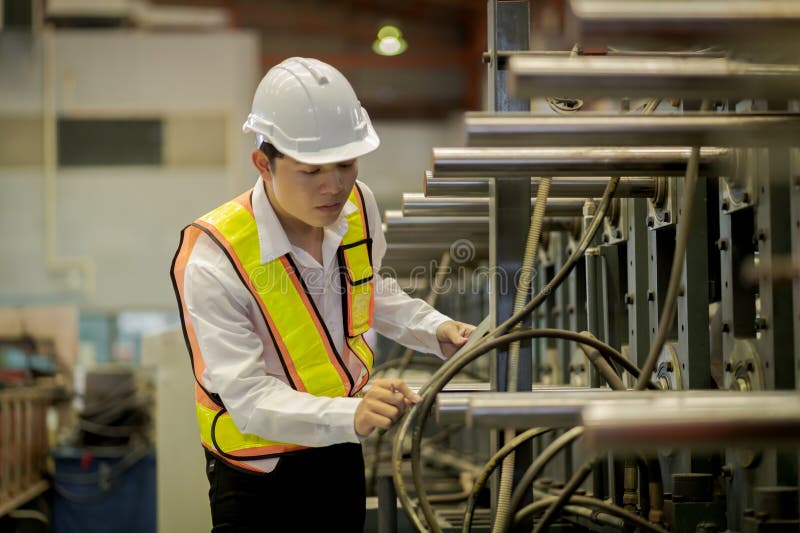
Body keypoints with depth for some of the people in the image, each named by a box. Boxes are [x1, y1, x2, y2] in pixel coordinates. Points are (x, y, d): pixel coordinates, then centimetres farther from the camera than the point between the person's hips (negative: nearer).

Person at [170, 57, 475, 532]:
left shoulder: (356, 207, -8)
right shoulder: (212, 262, -30)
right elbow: (248, 397, -32)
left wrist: (435, 329, -2)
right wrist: (350, 415, -46)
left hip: (341, 452, 6)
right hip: (259, 476, -6)